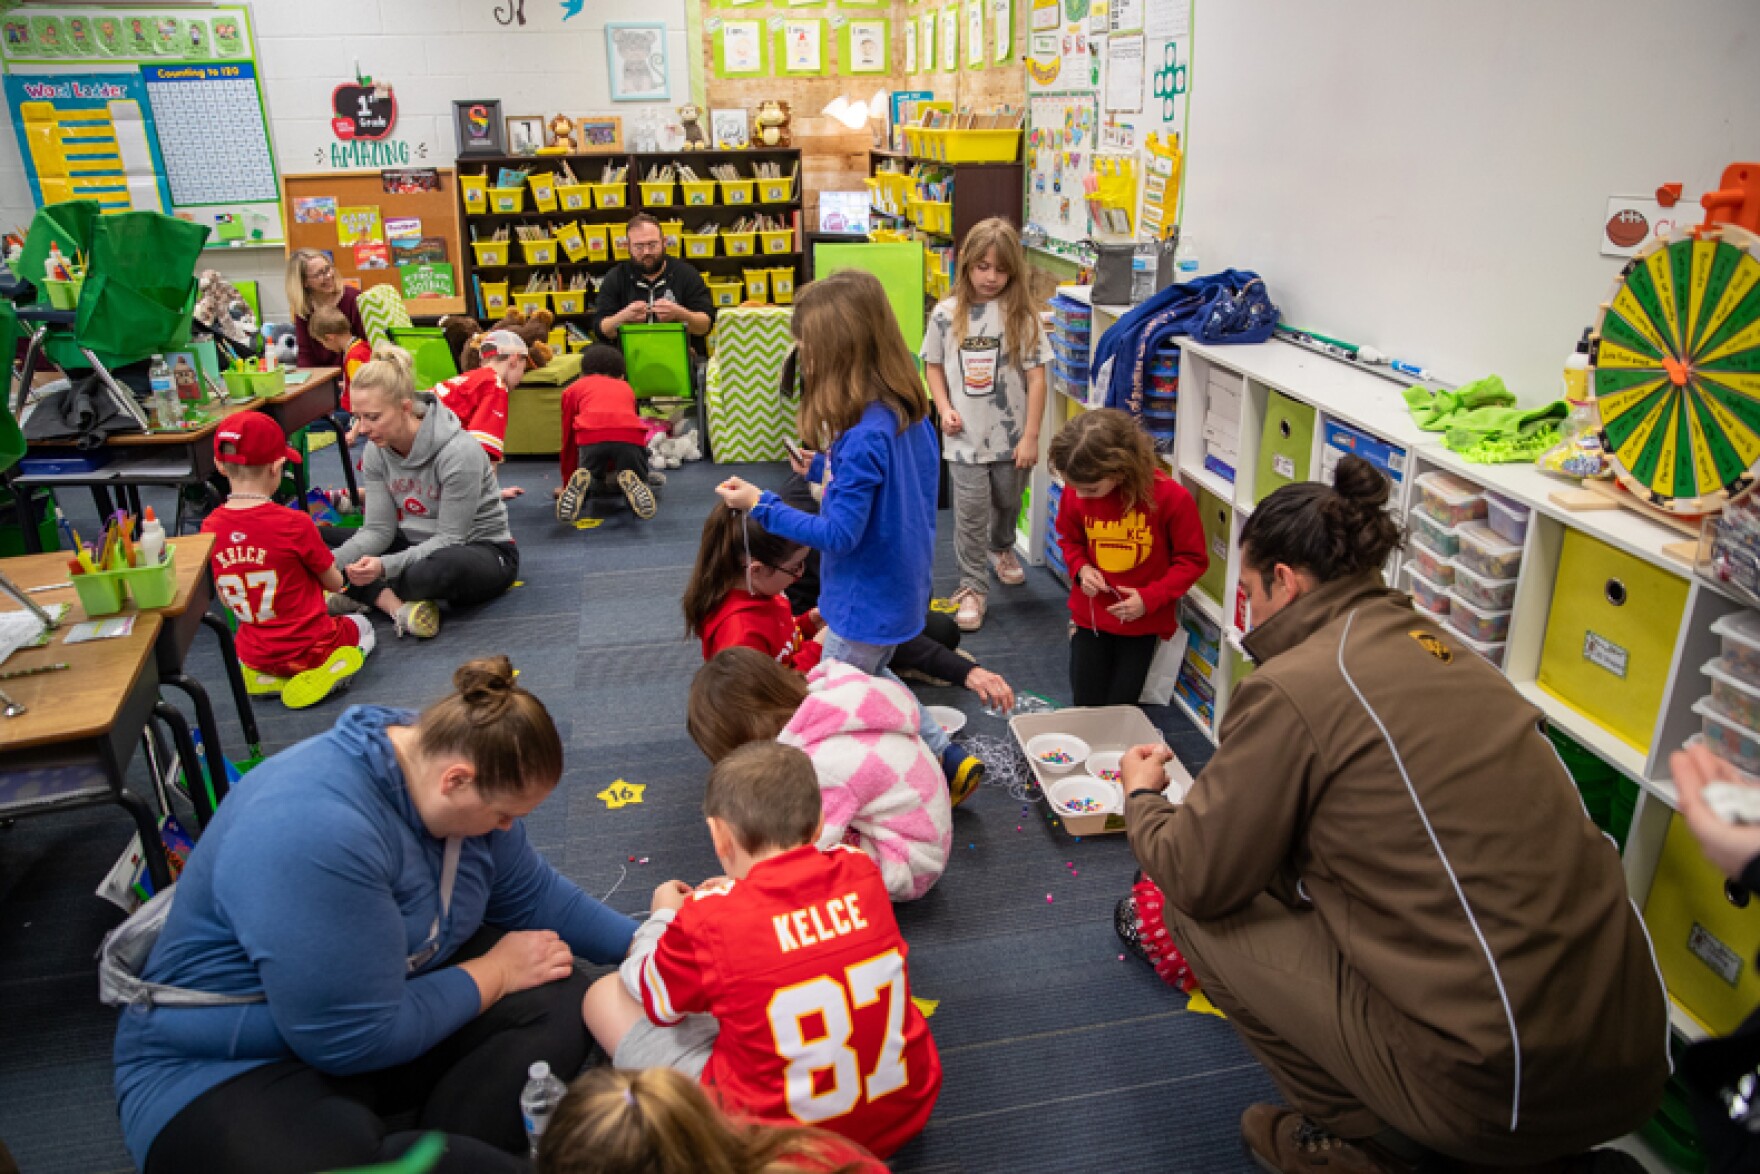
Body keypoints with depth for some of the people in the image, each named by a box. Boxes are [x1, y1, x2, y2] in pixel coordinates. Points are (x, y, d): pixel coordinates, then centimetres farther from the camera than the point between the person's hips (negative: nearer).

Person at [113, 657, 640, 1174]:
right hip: (232, 1071, -8)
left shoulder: (435, 762, -7)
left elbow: (535, 894, 8)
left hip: (386, 1002, 8)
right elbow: (355, 1040, -27)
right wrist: (497, 971, -16)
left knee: (562, 1004, -13)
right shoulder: (313, 830, -33)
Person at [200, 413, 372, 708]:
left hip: (255, 655, 6)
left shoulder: (210, 527, -9)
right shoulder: (294, 524, -23)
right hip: (309, 647, -6)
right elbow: (335, 584, -9)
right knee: (362, 626, 28)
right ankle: (323, 672, 3)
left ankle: (269, 677, 16)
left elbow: (226, 601, 2)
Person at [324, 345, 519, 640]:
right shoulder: (376, 452, -4)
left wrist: (385, 566, -37)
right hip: (418, 546, 7)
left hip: (484, 550, -7)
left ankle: (366, 595, -12)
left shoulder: (459, 452, -25)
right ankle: (397, 606, -27)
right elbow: (377, 529, -5)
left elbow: (450, 538, -24)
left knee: (445, 564, -44)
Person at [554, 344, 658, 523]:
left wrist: (567, 483, 47)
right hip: (630, 434, 0)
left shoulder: (574, 389, 32)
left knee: (593, 486, 25)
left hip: (591, 435, 0)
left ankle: (578, 486, -10)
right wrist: (610, 471, 63)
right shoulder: (626, 388, 37)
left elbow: (568, 439, 35)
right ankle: (632, 484, -12)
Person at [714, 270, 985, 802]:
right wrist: (834, 484, 10)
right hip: (902, 585, 9)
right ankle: (950, 759, 31)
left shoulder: (864, 437, -30)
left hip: (867, 604, -9)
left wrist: (761, 505, -18)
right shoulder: (910, 410, -3)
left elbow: (840, 535, -25)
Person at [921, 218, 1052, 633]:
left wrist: (1030, 436, -11)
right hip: (965, 438, 0)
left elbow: (1036, 377, -8)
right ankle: (973, 588, 16)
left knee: (1007, 502, 20)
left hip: (1010, 436, 1)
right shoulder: (946, 314, -3)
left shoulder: (1022, 315, -8)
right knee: (971, 516, 1)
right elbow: (933, 366, 9)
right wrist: (944, 408, -7)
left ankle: (1001, 548, 51)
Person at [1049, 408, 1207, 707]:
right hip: (1090, 614, 3)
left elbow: (1192, 560, -11)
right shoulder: (1076, 490, -14)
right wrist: (1080, 568, -15)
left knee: (1119, 706, 6)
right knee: (1086, 704, 10)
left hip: (1143, 621, -2)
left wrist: (1150, 598, -22)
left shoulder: (1171, 497, -23)